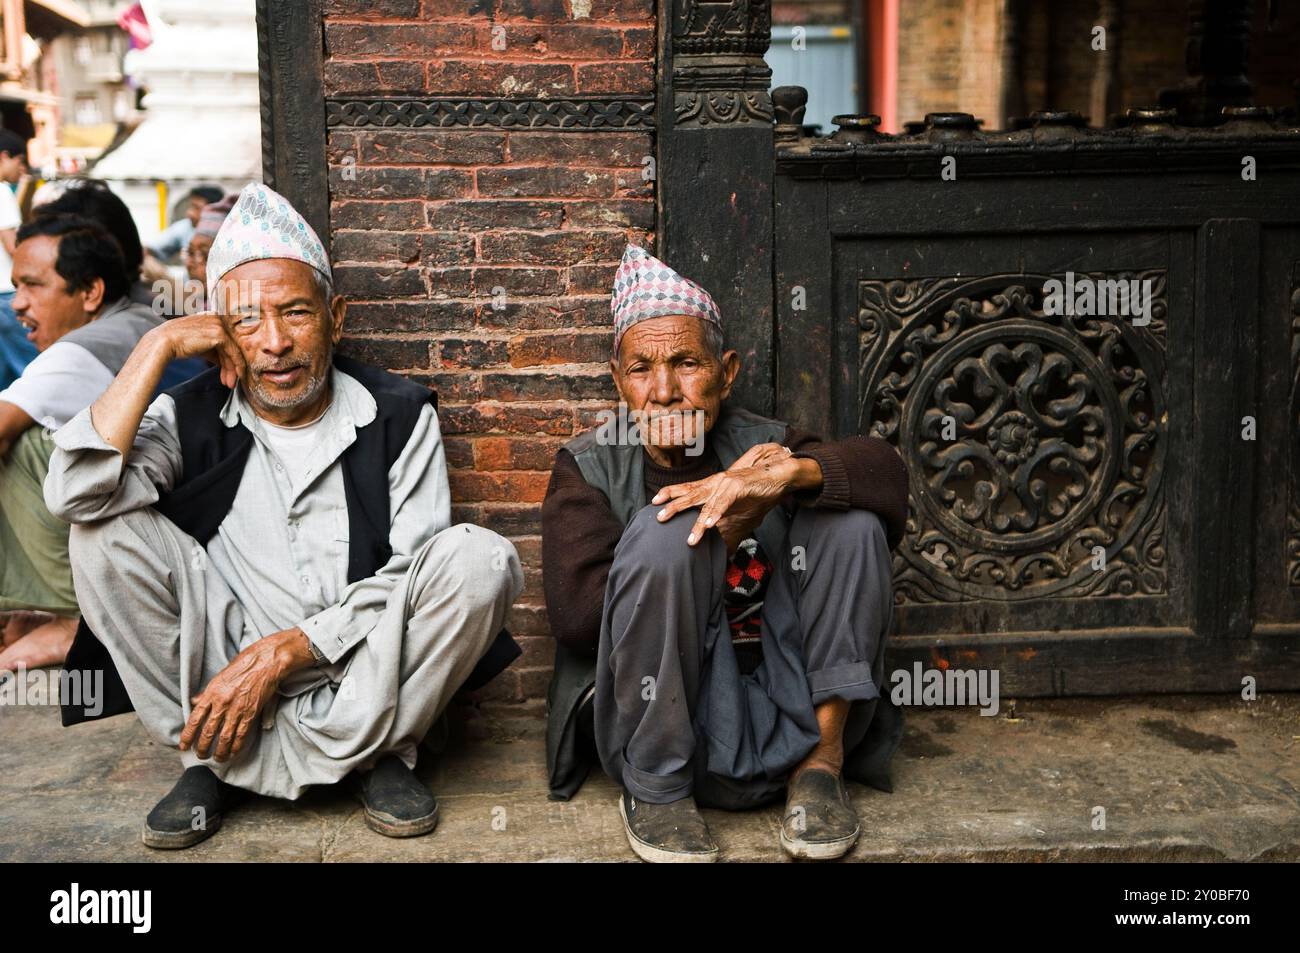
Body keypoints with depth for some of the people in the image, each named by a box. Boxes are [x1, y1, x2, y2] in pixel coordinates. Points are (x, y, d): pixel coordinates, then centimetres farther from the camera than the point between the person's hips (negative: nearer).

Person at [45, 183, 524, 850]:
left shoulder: (398, 414, -4)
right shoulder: (191, 418, -2)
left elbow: (415, 575, -10)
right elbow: (73, 493, -21)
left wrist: (281, 652, -18)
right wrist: (158, 346, -15)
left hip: (363, 670, -1)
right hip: (224, 664, 1)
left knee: (479, 557, -26)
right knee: (105, 531, -17)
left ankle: (379, 751, -8)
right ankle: (211, 759, -9)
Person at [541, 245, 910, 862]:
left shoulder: (762, 443, 8)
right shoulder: (589, 468, 1)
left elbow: (885, 473, -9)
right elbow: (577, 617, -13)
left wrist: (787, 474, -29)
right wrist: (729, 528, -15)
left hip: (784, 721, 3)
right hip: (657, 721, -2)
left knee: (851, 515, -12)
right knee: (666, 530, -25)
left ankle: (822, 759, -8)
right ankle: (654, 791, -14)